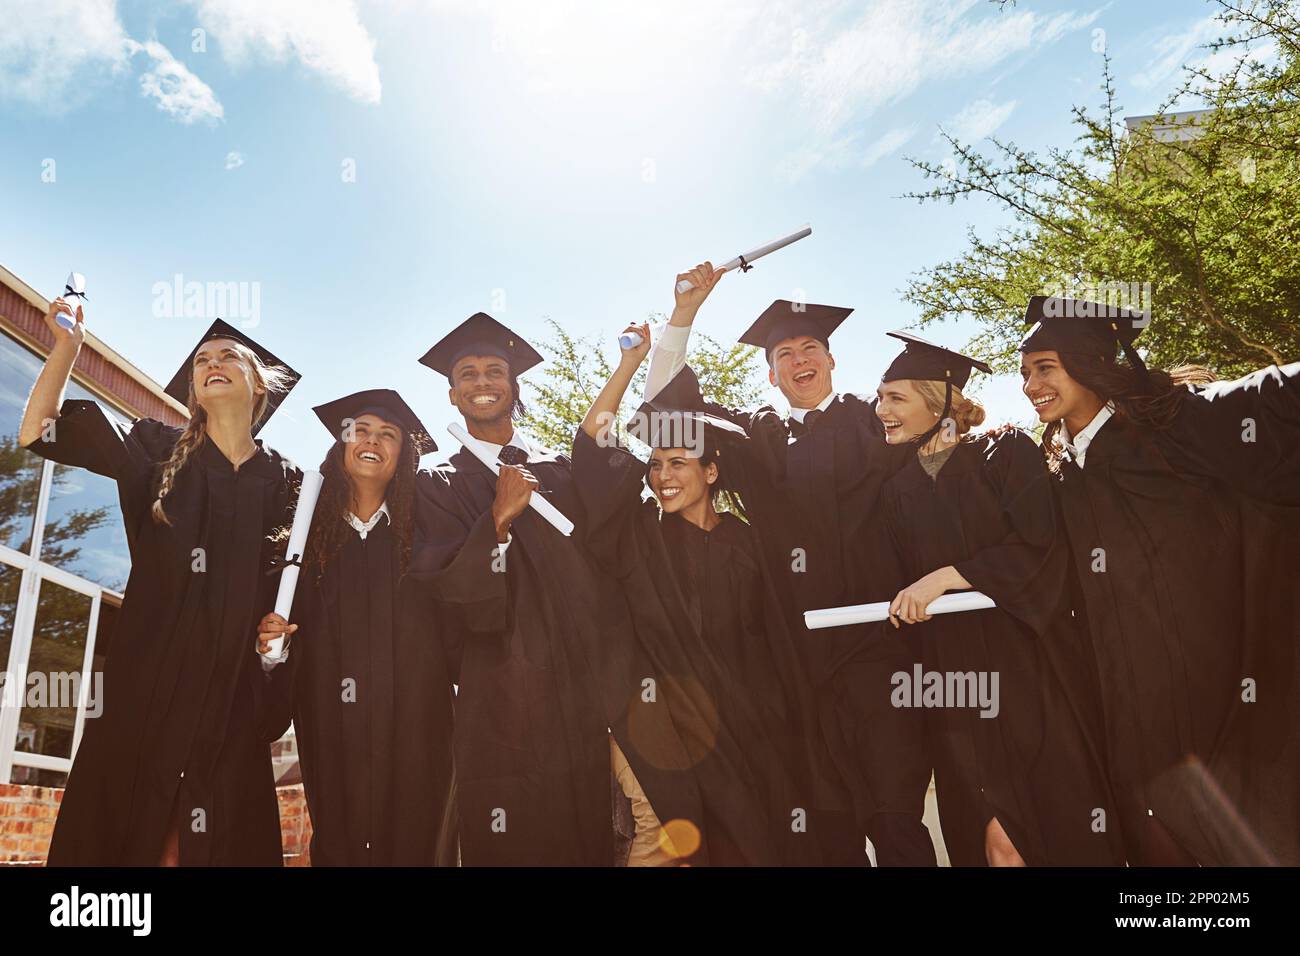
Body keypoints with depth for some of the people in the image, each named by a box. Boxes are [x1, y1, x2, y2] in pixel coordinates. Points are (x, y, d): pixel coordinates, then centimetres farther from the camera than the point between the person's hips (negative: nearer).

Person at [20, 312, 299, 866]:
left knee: (219, 841, 3)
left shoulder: (286, 481, 8)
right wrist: (68, 344, 2)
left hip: (234, 693, 0)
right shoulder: (159, 451, 8)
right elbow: (37, 431, 7)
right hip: (148, 681, 0)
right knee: (124, 830, 0)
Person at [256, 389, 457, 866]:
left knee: (414, 844, 2)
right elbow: (281, 627, 13)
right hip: (332, 726, 2)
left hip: (412, 724, -1)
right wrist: (271, 645, -7)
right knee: (337, 846, 7)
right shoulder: (309, 534, 10)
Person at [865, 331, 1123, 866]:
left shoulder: (1005, 455, 0)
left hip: (1031, 666, -2)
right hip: (952, 677, 3)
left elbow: (1037, 546, -13)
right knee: (989, 836, 2)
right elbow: (890, 596, 10)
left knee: (1063, 820, 4)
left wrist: (946, 576, -18)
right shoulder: (896, 494, 9)